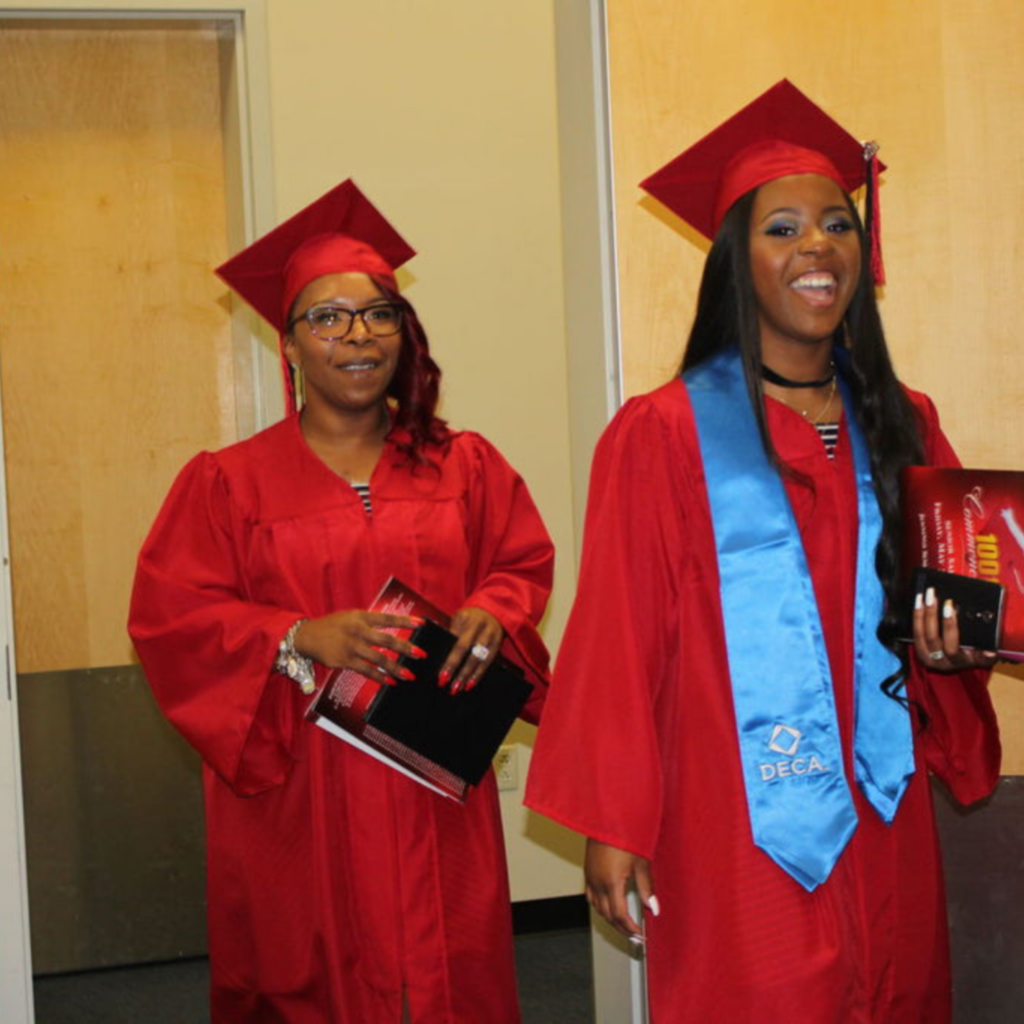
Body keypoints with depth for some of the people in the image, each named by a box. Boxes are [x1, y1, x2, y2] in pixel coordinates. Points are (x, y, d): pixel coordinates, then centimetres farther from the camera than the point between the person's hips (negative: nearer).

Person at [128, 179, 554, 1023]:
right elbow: (168, 616, -4)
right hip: (298, 801, -2)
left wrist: (490, 615, -11)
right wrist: (300, 639, -18)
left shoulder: (463, 466, 9)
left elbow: (526, 563, 12)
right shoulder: (228, 483, 0)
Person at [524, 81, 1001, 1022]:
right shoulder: (664, 435, -6)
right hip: (741, 838, -5)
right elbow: (619, 643, -7)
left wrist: (950, 651, -5)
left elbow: (958, 594, 18)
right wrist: (612, 828, -9)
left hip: (884, 828, 5)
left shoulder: (901, 426, 8)